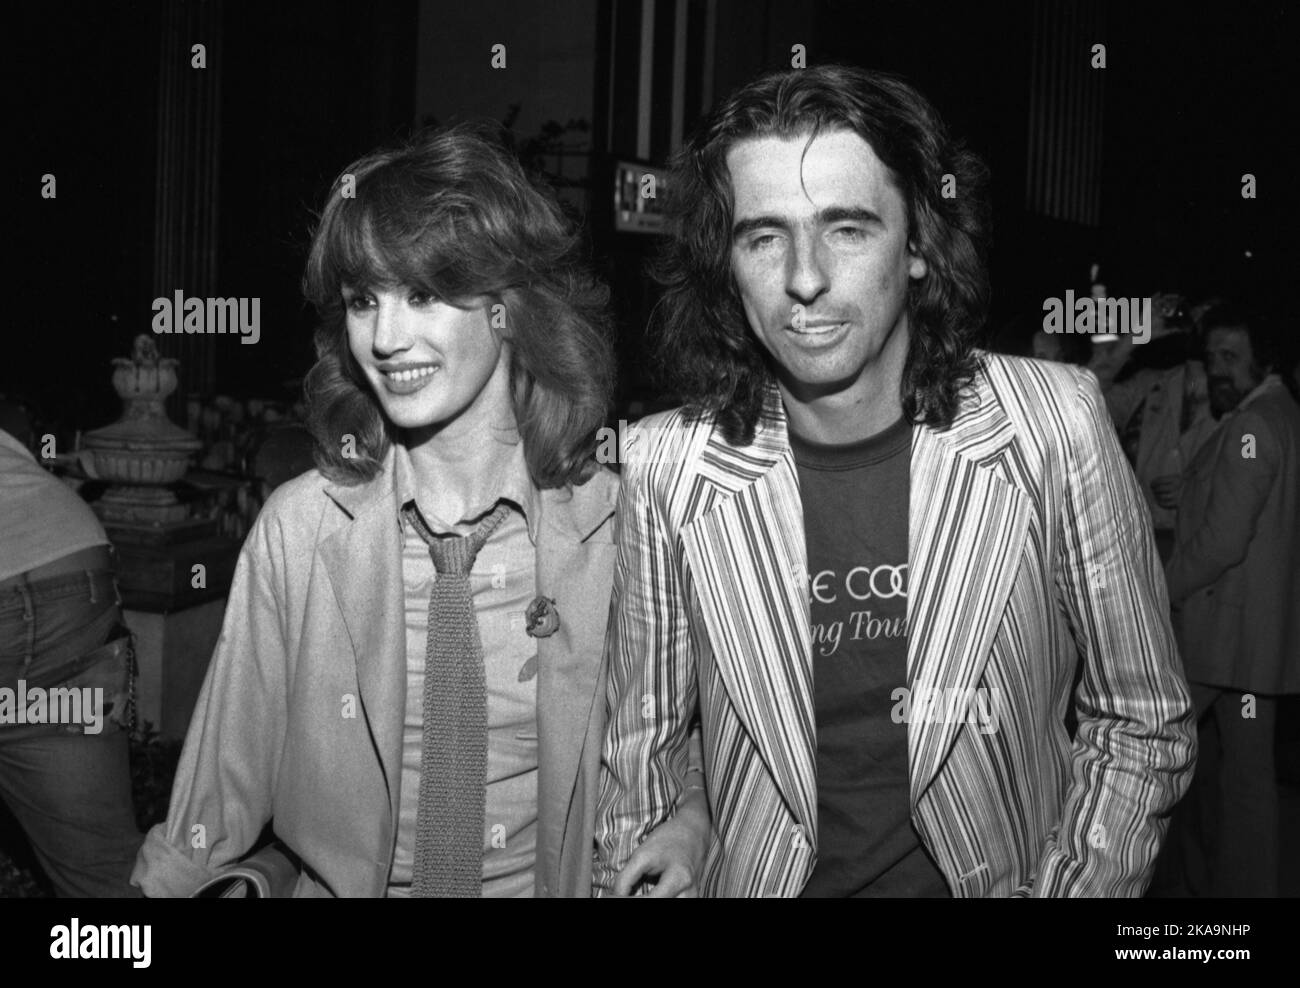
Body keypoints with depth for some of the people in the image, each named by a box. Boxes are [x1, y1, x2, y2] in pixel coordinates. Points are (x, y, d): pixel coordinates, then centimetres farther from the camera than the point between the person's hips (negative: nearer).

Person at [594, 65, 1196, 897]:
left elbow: (1145, 728, -7)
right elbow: (640, 753, -4)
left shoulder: (1053, 423, -17)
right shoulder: (668, 464, -15)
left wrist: (1072, 884, -17)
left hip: (1004, 876, 0)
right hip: (758, 876, 1)